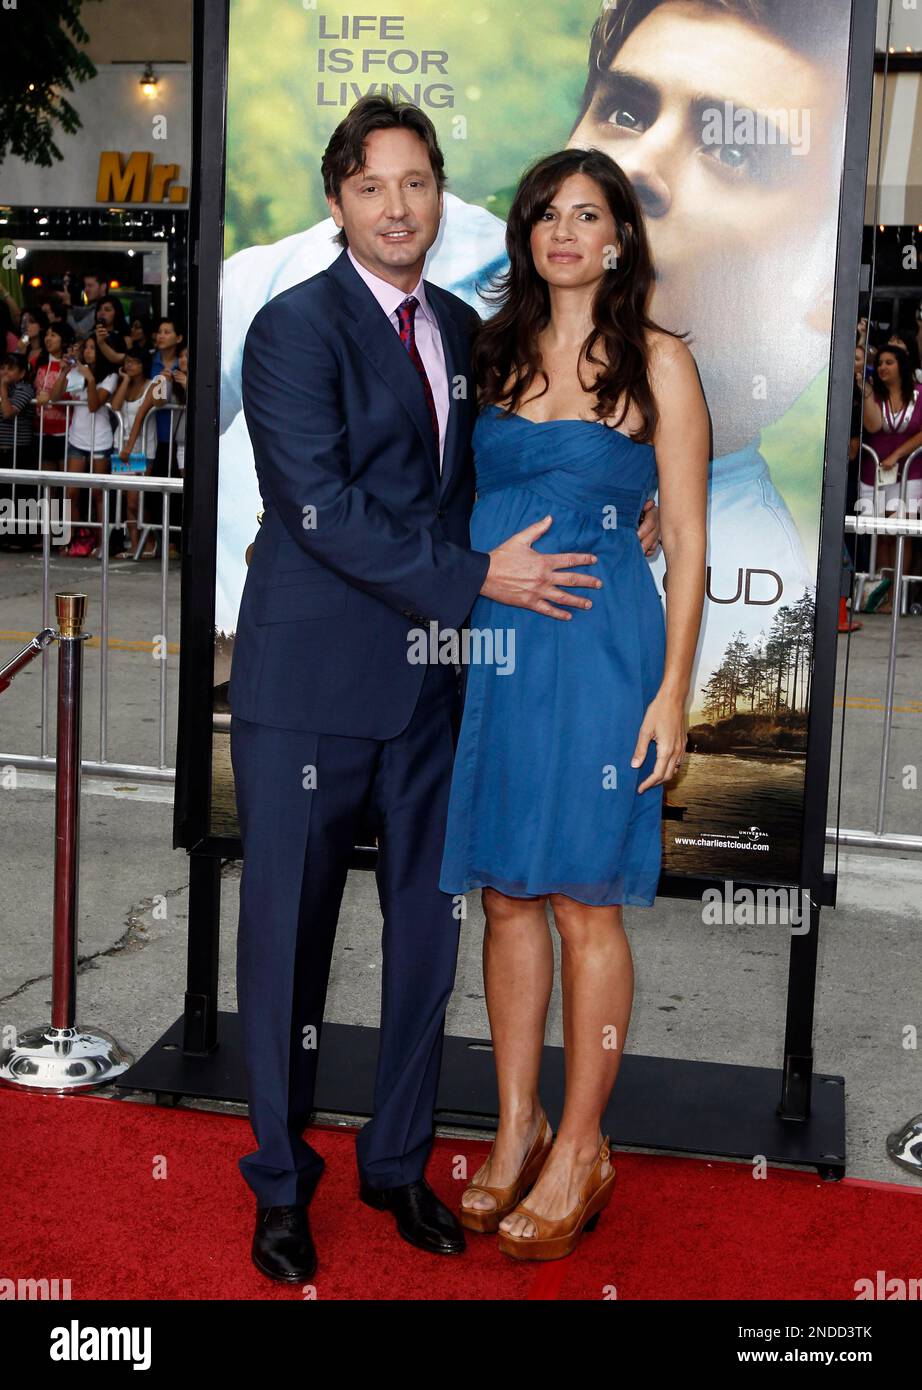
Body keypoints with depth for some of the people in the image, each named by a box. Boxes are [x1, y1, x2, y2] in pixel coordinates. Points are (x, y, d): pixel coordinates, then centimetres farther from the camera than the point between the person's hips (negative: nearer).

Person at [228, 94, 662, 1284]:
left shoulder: (461, 328, 12)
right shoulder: (294, 327, -8)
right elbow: (324, 506, -17)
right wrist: (476, 577, -17)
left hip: (429, 680, 6)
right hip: (312, 682, -6)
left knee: (426, 929, 11)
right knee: (288, 933, 5)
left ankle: (397, 1162, 30)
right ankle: (281, 1184, 23)